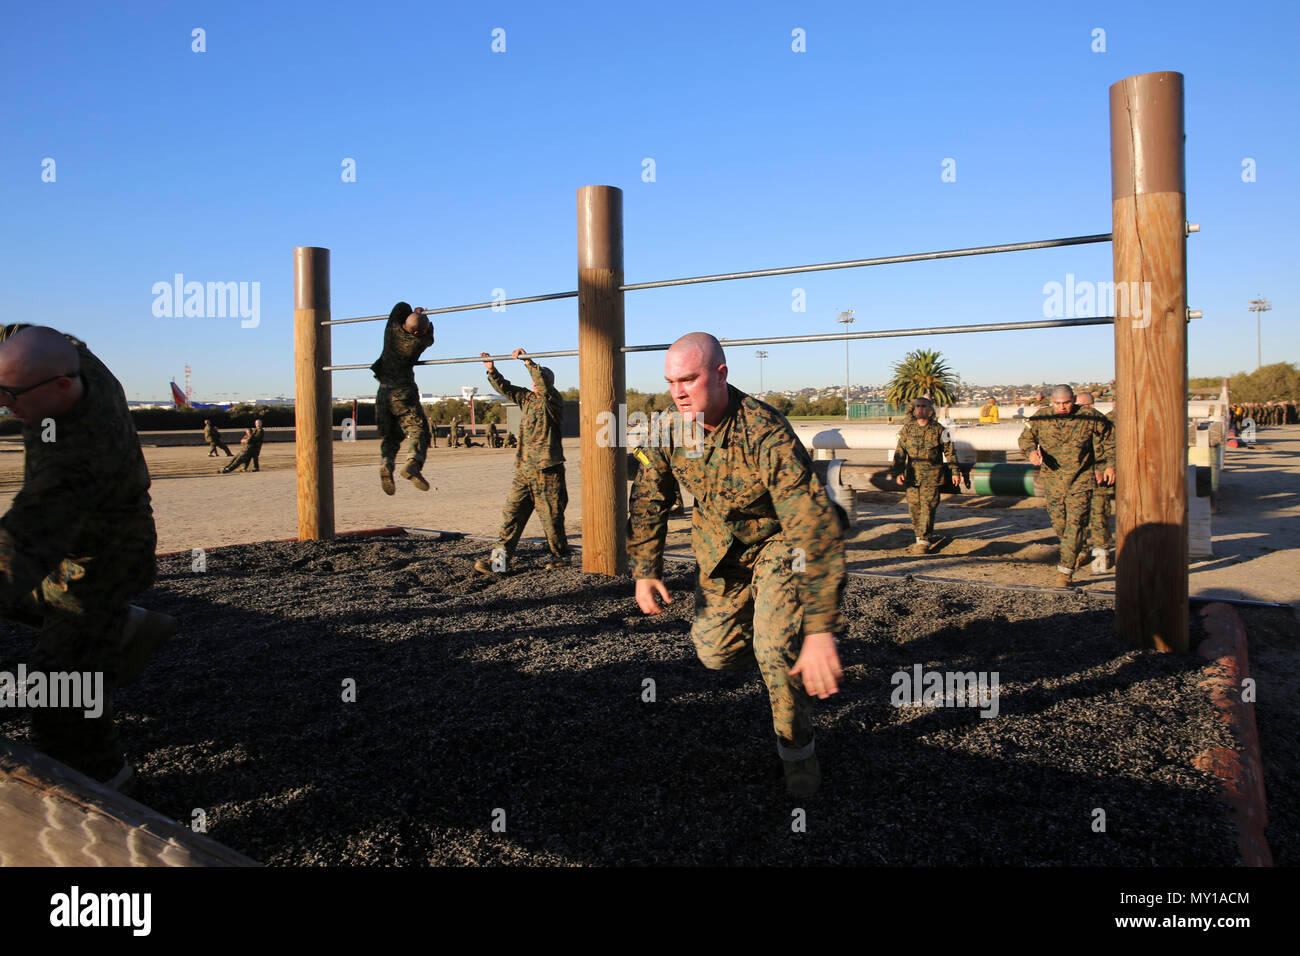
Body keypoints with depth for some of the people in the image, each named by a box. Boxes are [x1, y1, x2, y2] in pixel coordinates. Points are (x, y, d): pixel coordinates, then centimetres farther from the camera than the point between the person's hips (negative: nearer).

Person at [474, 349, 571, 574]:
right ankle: (500, 558, 3)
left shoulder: (553, 401, -6)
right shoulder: (526, 398, 15)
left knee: (551, 516, 1)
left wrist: (528, 362, -29)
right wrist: (491, 370, 8)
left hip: (547, 470, -7)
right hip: (523, 469, 7)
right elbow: (505, 388, 20)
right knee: (512, 513, 2)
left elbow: (543, 386, -24)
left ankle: (560, 556, 18)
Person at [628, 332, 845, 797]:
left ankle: (798, 751, 6)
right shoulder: (672, 433, -17)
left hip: (778, 539, -5)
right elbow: (647, 502, -1)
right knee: (715, 650, 1)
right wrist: (644, 570, -11)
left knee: (777, 646, -21)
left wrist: (821, 629, -50)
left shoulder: (766, 433, -36)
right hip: (720, 547, 6)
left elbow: (814, 525, -44)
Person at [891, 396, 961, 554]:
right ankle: (918, 534, 25)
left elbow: (950, 451, 5)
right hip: (912, 475, 3)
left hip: (932, 476, -3)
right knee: (914, 506, 7)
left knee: (928, 507, -7)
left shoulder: (938, 430, -1)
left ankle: (924, 540, -4)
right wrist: (898, 473, -4)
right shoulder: (907, 429, 5)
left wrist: (955, 471, 3)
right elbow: (899, 452, 4)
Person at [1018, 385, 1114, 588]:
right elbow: (1025, 438, 7)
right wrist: (1031, 451, -14)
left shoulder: (1089, 418, -7)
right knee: (1058, 524, 10)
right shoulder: (1040, 418, -4)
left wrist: (1109, 464, 2)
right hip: (1053, 480, 3)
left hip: (1081, 481, -3)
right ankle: (1079, 550, 40)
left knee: (1075, 524, -10)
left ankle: (1065, 571, -8)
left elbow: (1108, 440, 7)